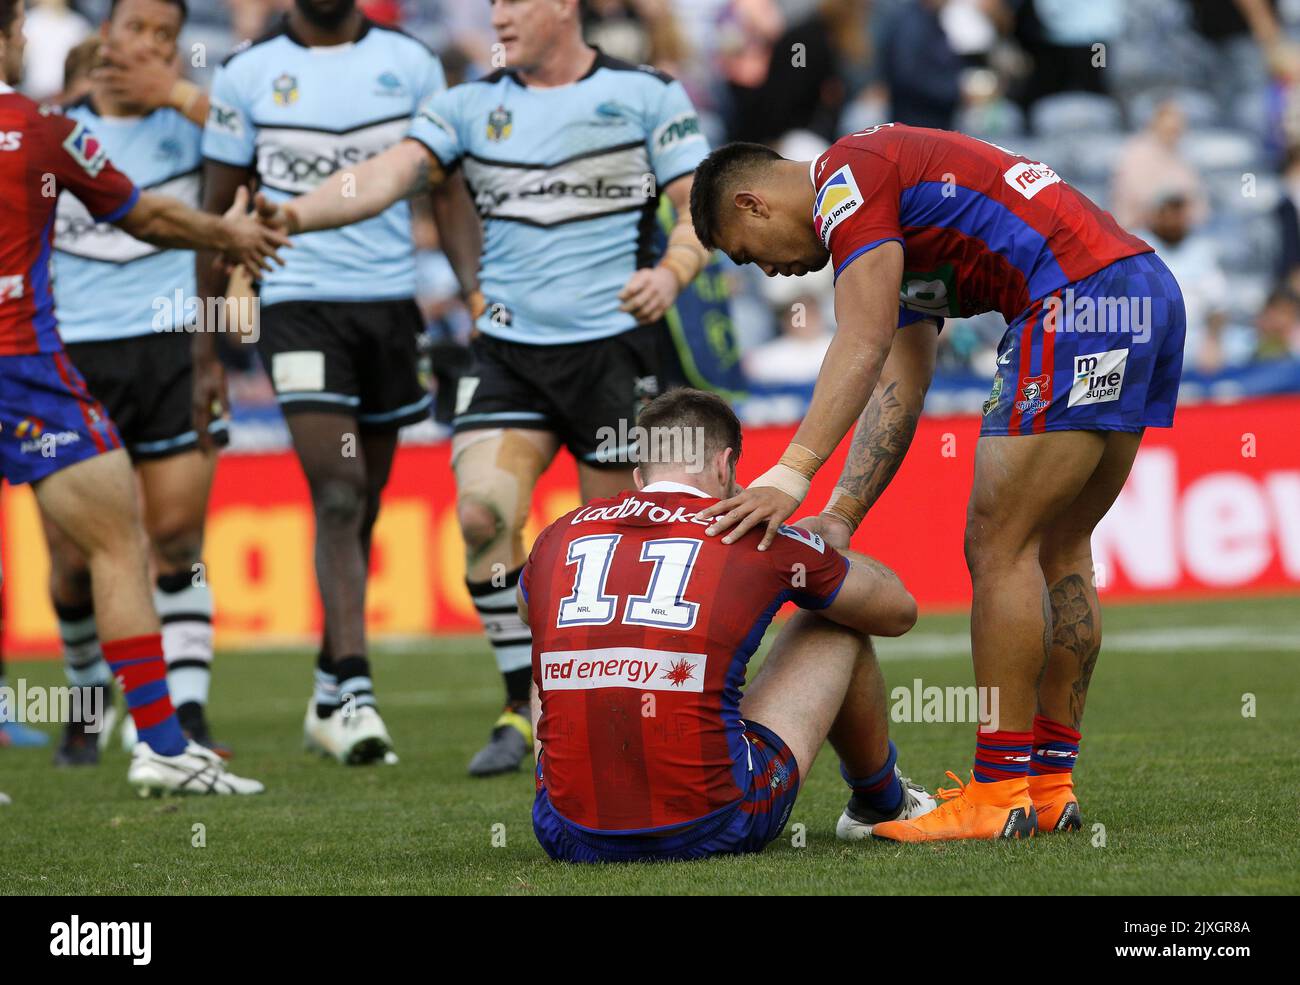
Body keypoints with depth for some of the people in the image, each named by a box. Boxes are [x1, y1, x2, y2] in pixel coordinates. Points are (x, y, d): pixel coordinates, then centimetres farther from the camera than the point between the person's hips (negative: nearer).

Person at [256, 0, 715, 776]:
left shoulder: (647, 95, 1)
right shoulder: (472, 106, 8)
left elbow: (702, 208, 0)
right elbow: (389, 175, -3)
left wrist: (671, 273, -21)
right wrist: (298, 214, -20)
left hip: (619, 345, -2)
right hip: (508, 350, 3)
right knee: (483, 510, -15)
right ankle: (524, 707, -2)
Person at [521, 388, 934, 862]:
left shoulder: (558, 538, 9)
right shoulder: (757, 537, 2)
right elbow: (898, 609, 21)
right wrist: (831, 541, 39)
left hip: (569, 838, 2)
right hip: (708, 833, -2)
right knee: (837, 627, 21)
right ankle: (881, 802, 46)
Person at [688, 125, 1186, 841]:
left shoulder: (847, 173, -1)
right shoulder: (902, 238, 28)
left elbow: (863, 344, -15)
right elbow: (898, 392, 21)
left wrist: (791, 474, -22)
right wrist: (840, 519, 12)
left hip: (1079, 299, -10)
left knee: (999, 544, -5)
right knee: (1060, 549, 15)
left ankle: (1000, 793, -3)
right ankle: (1050, 784, 18)